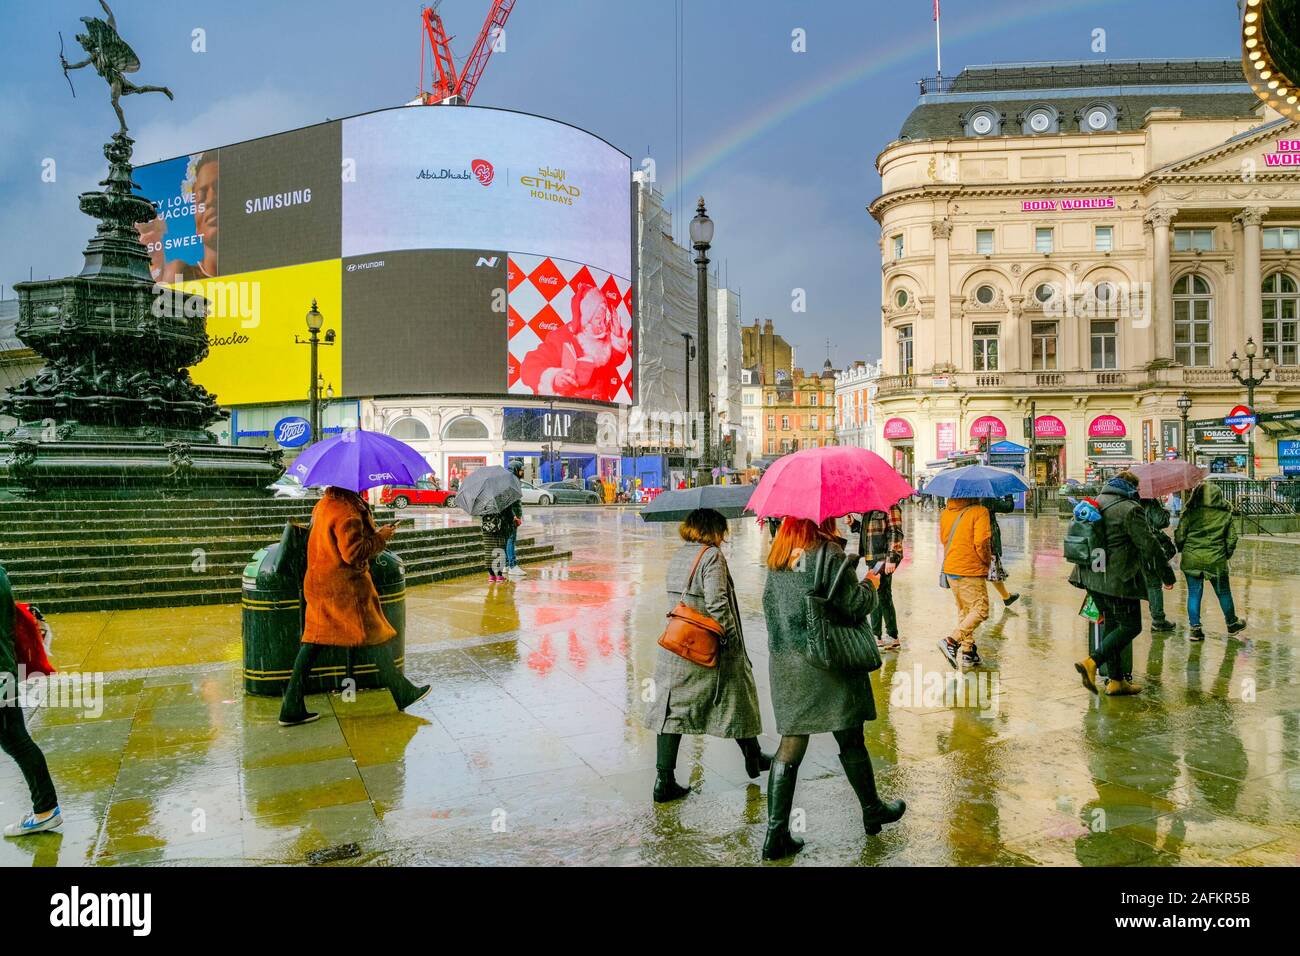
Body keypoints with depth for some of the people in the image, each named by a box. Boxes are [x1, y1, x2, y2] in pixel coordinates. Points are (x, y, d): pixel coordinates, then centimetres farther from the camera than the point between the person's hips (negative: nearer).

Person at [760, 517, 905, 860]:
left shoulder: (778, 559, 7)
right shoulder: (828, 552, -12)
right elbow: (854, 607, -13)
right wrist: (869, 585, 6)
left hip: (784, 661, 6)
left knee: (790, 746, 7)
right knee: (851, 741, 13)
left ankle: (777, 833, 5)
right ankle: (872, 810, 33)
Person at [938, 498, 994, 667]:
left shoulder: (945, 513, 6)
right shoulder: (979, 511, -14)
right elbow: (981, 543, -20)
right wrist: (987, 560, -3)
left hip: (949, 570, 7)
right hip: (971, 572, -7)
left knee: (963, 611, 18)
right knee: (980, 610, 4)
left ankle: (968, 652, 21)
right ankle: (952, 640, -11)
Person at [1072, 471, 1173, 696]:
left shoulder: (1094, 505, 12)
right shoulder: (1130, 509, -12)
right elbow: (1149, 545, -11)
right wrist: (1167, 574, 1)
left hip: (1092, 578, 8)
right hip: (1118, 580, -8)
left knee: (1112, 625, 16)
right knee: (1131, 626, 3)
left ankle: (1116, 680, 20)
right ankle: (1092, 662, -12)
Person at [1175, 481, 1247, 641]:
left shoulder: (1190, 513, -6)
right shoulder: (1225, 514, 0)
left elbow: (1179, 537, -5)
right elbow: (1231, 539, 5)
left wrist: (1183, 550, 14)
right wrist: (1227, 555, 21)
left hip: (1191, 560, -1)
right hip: (1216, 561, 1)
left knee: (1194, 594, 7)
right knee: (1223, 593, 17)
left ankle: (1195, 628, 6)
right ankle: (1232, 623, 34)